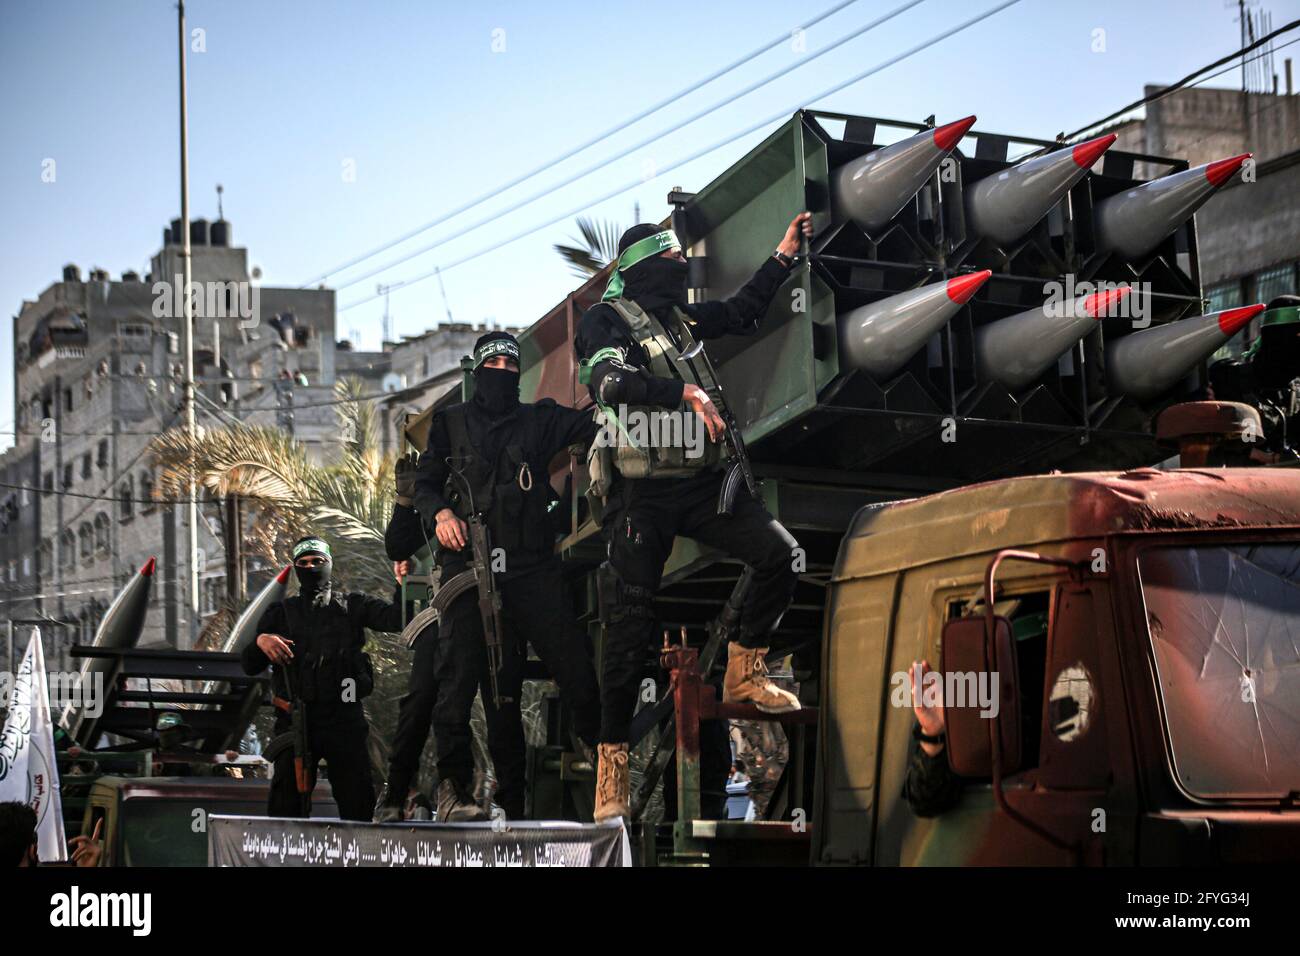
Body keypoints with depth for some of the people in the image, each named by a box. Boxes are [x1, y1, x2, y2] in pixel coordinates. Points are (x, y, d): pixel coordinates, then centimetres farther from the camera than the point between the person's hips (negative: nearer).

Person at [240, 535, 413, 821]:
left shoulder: (353, 606, 13)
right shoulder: (280, 613, 16)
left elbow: (396, 619, -3)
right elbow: (249, 666, 10)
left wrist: (402, 584, -22)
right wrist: (260, 642, -12)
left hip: (344, 719, -1)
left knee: (358, 804, -1)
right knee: (286, 805, 1)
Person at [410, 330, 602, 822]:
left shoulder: (540, 420, 15)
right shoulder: (450, 422, 15)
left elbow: (595, 425, 3)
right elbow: (424, 483, 15)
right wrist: (439, 512, -8)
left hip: (531, 566, 1)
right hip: (468, 563, -1)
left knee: (577, 666, -10)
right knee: (459, 675, -7)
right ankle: (452, 789, 1)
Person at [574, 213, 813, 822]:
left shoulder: (682, 318, 18)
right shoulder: (608, 320, -4)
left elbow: (742, 313, 36)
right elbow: (610, 381, -24)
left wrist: (783, 257, 32)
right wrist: (685, 392, -32)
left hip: (700, 482, 6)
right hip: (641, 492, -6)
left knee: (780, 552, -11)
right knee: (629, 628, -6)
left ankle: (743, 675, 8)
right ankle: (612, 767, 0)